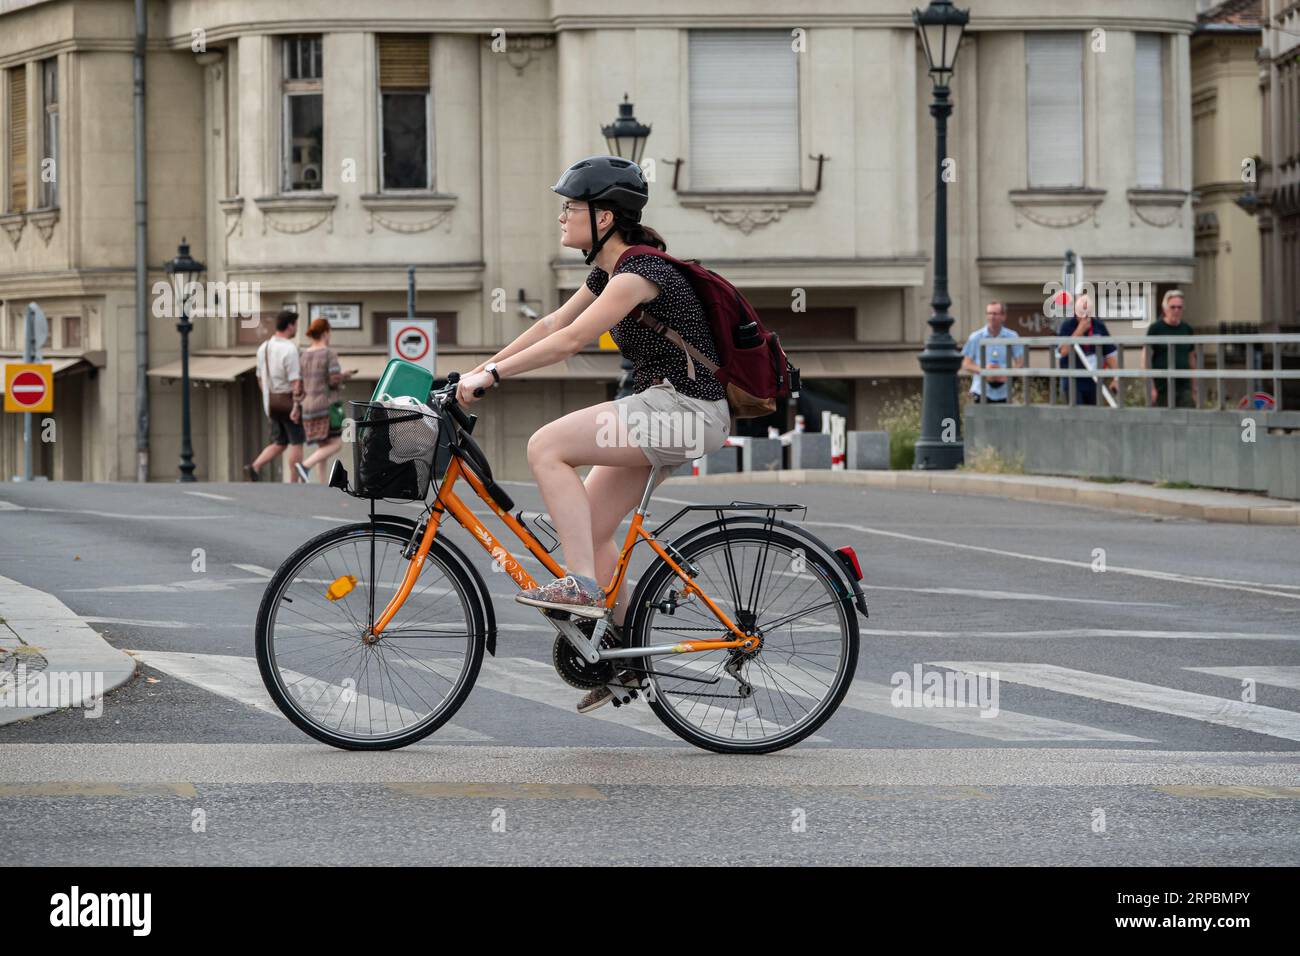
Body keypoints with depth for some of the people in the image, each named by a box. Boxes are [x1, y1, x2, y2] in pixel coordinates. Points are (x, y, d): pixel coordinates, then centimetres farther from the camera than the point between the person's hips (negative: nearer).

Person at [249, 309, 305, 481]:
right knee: (296, 443, 3)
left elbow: (260, 378, 15)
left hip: (270, 402, 7)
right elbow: (295, 381, -21)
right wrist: (296, 406, -20)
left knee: (279, 443, 14)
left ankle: (254, 467, -7)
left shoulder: (263, 347, 7)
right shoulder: (289, 349, -17)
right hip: (287, 401, -7)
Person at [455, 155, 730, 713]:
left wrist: (492, 377, -24)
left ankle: (582, 585, -20)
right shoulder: (609, 273, 13)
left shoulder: (639, 273, -18)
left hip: (686, 410, -10)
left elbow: (569, 341, -25)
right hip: (663, 413, 10)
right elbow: (550, 326, 16)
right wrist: (484, 367, 9)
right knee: (589, 529, 10)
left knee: (546, 447, -19)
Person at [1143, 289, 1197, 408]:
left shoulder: (1187, 329, 11)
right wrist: (1151, 387, -13)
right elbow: (1145, 359, -6)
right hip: (1162, 388, -3)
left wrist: (1195, 388, 15)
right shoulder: (1155, 329, -2)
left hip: (1183, 388, 3)